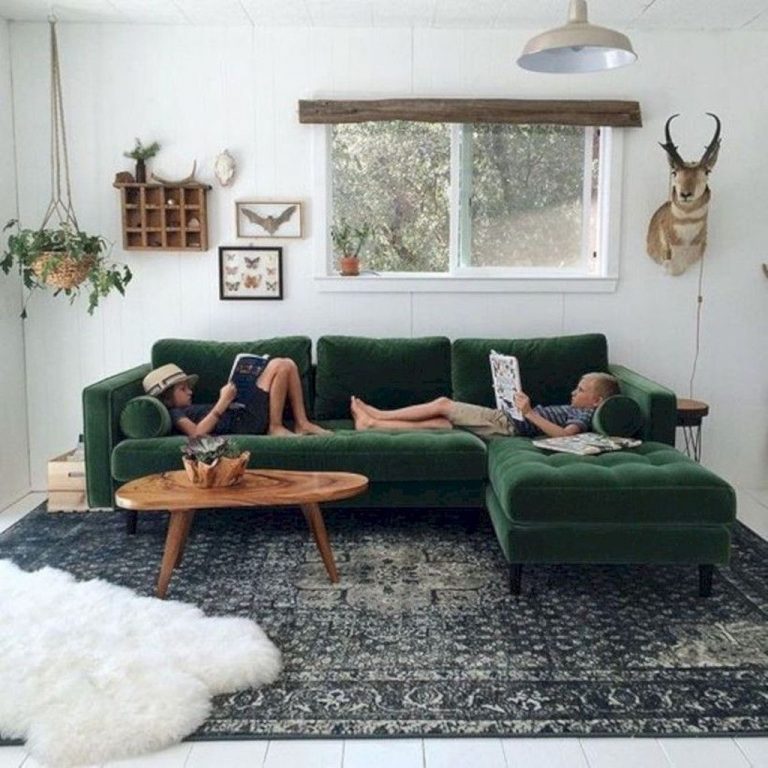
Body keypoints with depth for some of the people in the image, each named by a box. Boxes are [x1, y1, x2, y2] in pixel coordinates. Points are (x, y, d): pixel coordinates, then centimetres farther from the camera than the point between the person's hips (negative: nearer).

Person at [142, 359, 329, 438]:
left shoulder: (186, 409, 23)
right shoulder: (174, 414, -7)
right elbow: (196, 433, -27)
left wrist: (226, 398, 4)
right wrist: (223, 402, -24)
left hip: (242, 415, 10)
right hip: (244, 423, -10)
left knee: (287, 365, 10)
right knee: (278, 366, -11)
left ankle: (302, 424, 3)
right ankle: (275, 427, -8)